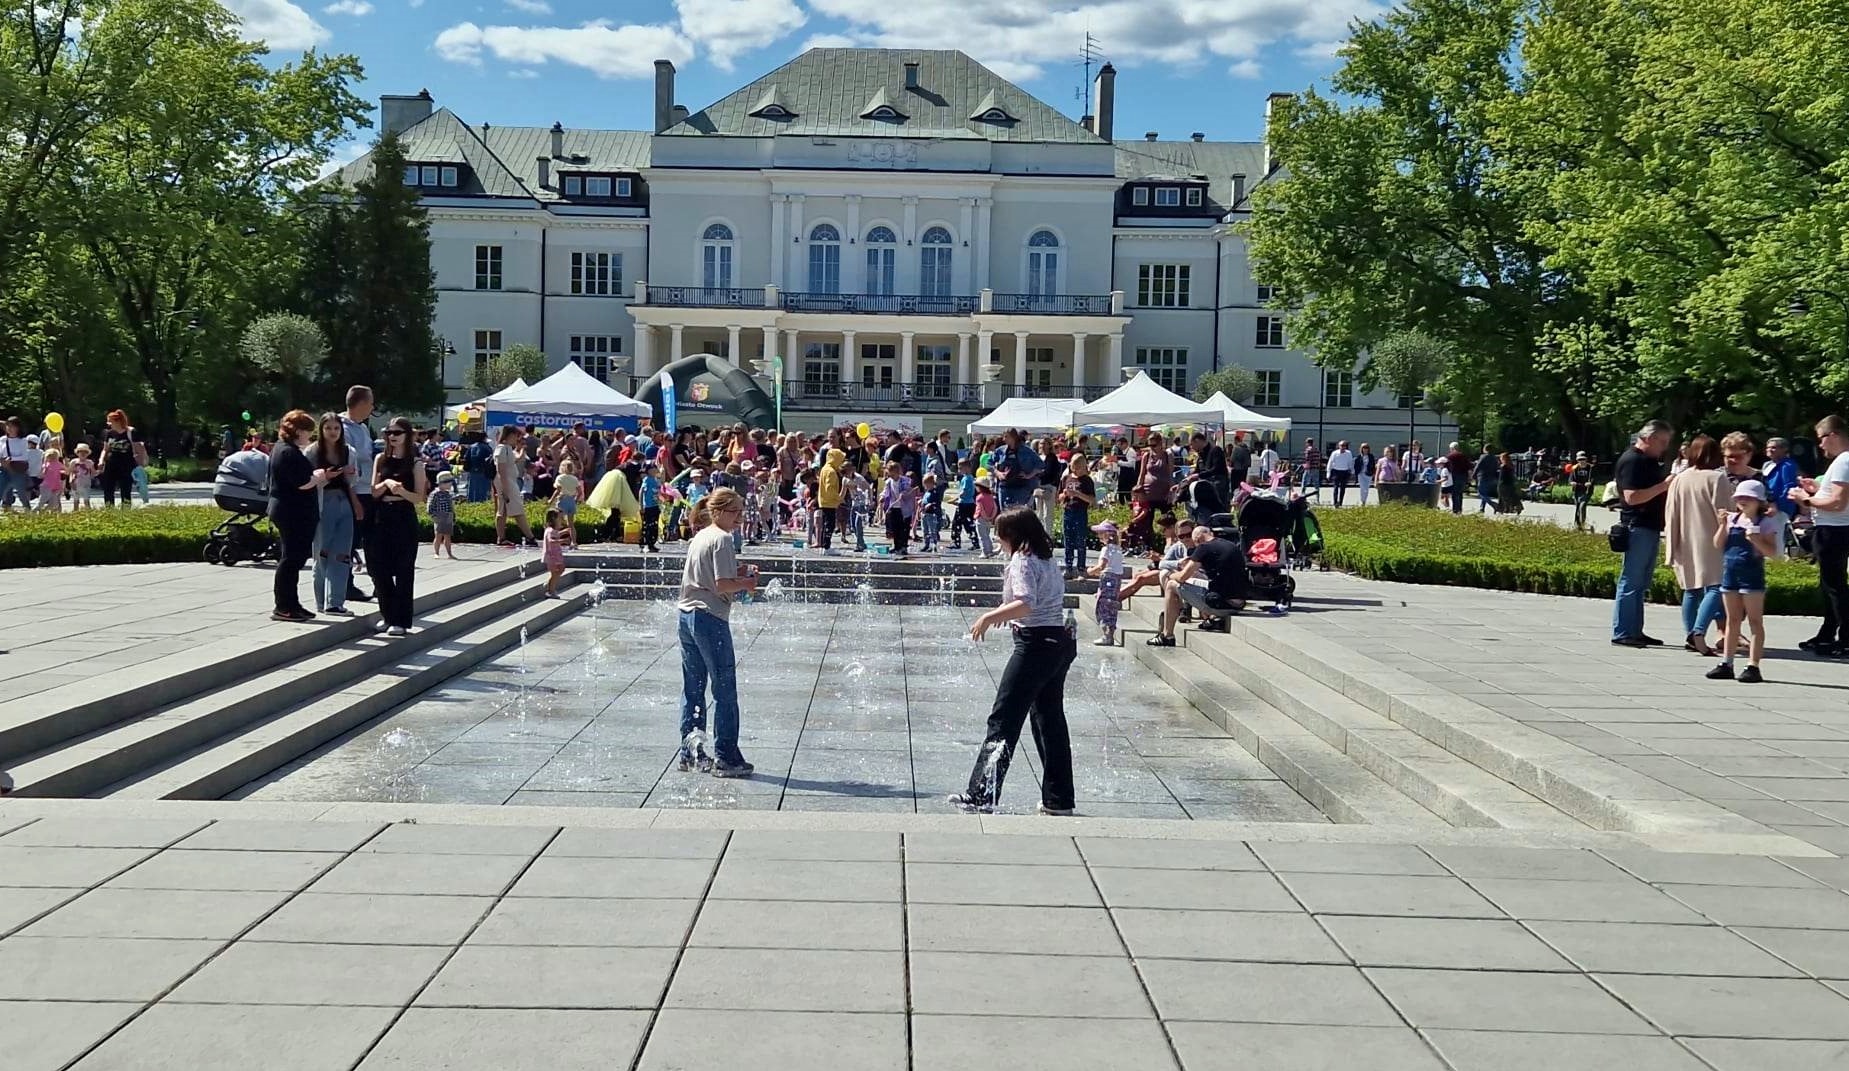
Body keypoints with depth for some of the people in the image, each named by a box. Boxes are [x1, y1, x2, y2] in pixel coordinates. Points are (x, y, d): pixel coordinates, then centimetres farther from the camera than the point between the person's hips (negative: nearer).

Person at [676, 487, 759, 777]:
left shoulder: (699, 537, 14)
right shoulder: (721, 539, -13)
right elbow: (722, 586, -19)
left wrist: (738, 572, 11)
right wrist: (746, 584, -2)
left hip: (687, 614, 9)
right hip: (710, 618, -9)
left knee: (692, 688, 14)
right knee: (725, 690, -1)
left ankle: (689, 753, 19)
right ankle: (725, 758, 1)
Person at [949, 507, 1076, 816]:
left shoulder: (1022, 561, -12)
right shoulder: (1047, 560, 15)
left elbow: (1026, 603, -26)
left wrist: (990, 617, -22)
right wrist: (1005, 614, 23)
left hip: (1035, 643, -9)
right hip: (1059, 642, 9)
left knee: (1003, 720, -5)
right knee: (1050, 720, 14)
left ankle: (981, 796, -4)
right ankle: (1058, 799, 18)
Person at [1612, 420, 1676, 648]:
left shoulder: (1651, 461, 19)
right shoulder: (1631, 460, -12)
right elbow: (1632, 497, -22)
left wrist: (1671, 485, 13)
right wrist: (1663, 486, -21)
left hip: (1651, 528, 10)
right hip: (1637, 528, -10)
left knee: (1642, 584, 12)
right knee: (1630, 582, -7)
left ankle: (1634, 631, 17)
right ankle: (1621, 633, -4)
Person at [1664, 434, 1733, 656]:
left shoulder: (1679, 480, 4)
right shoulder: (1717, 479, -10)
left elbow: (1670, 515, 7)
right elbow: (1725, 512, -9)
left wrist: (1672, 546, 14)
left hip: (1686, 546, 5)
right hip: (1710, 544, -5)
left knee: (1691, 590, 13)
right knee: (1714, 588, -6)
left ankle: (1689, 635, 13)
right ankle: (1699, 631, -22)